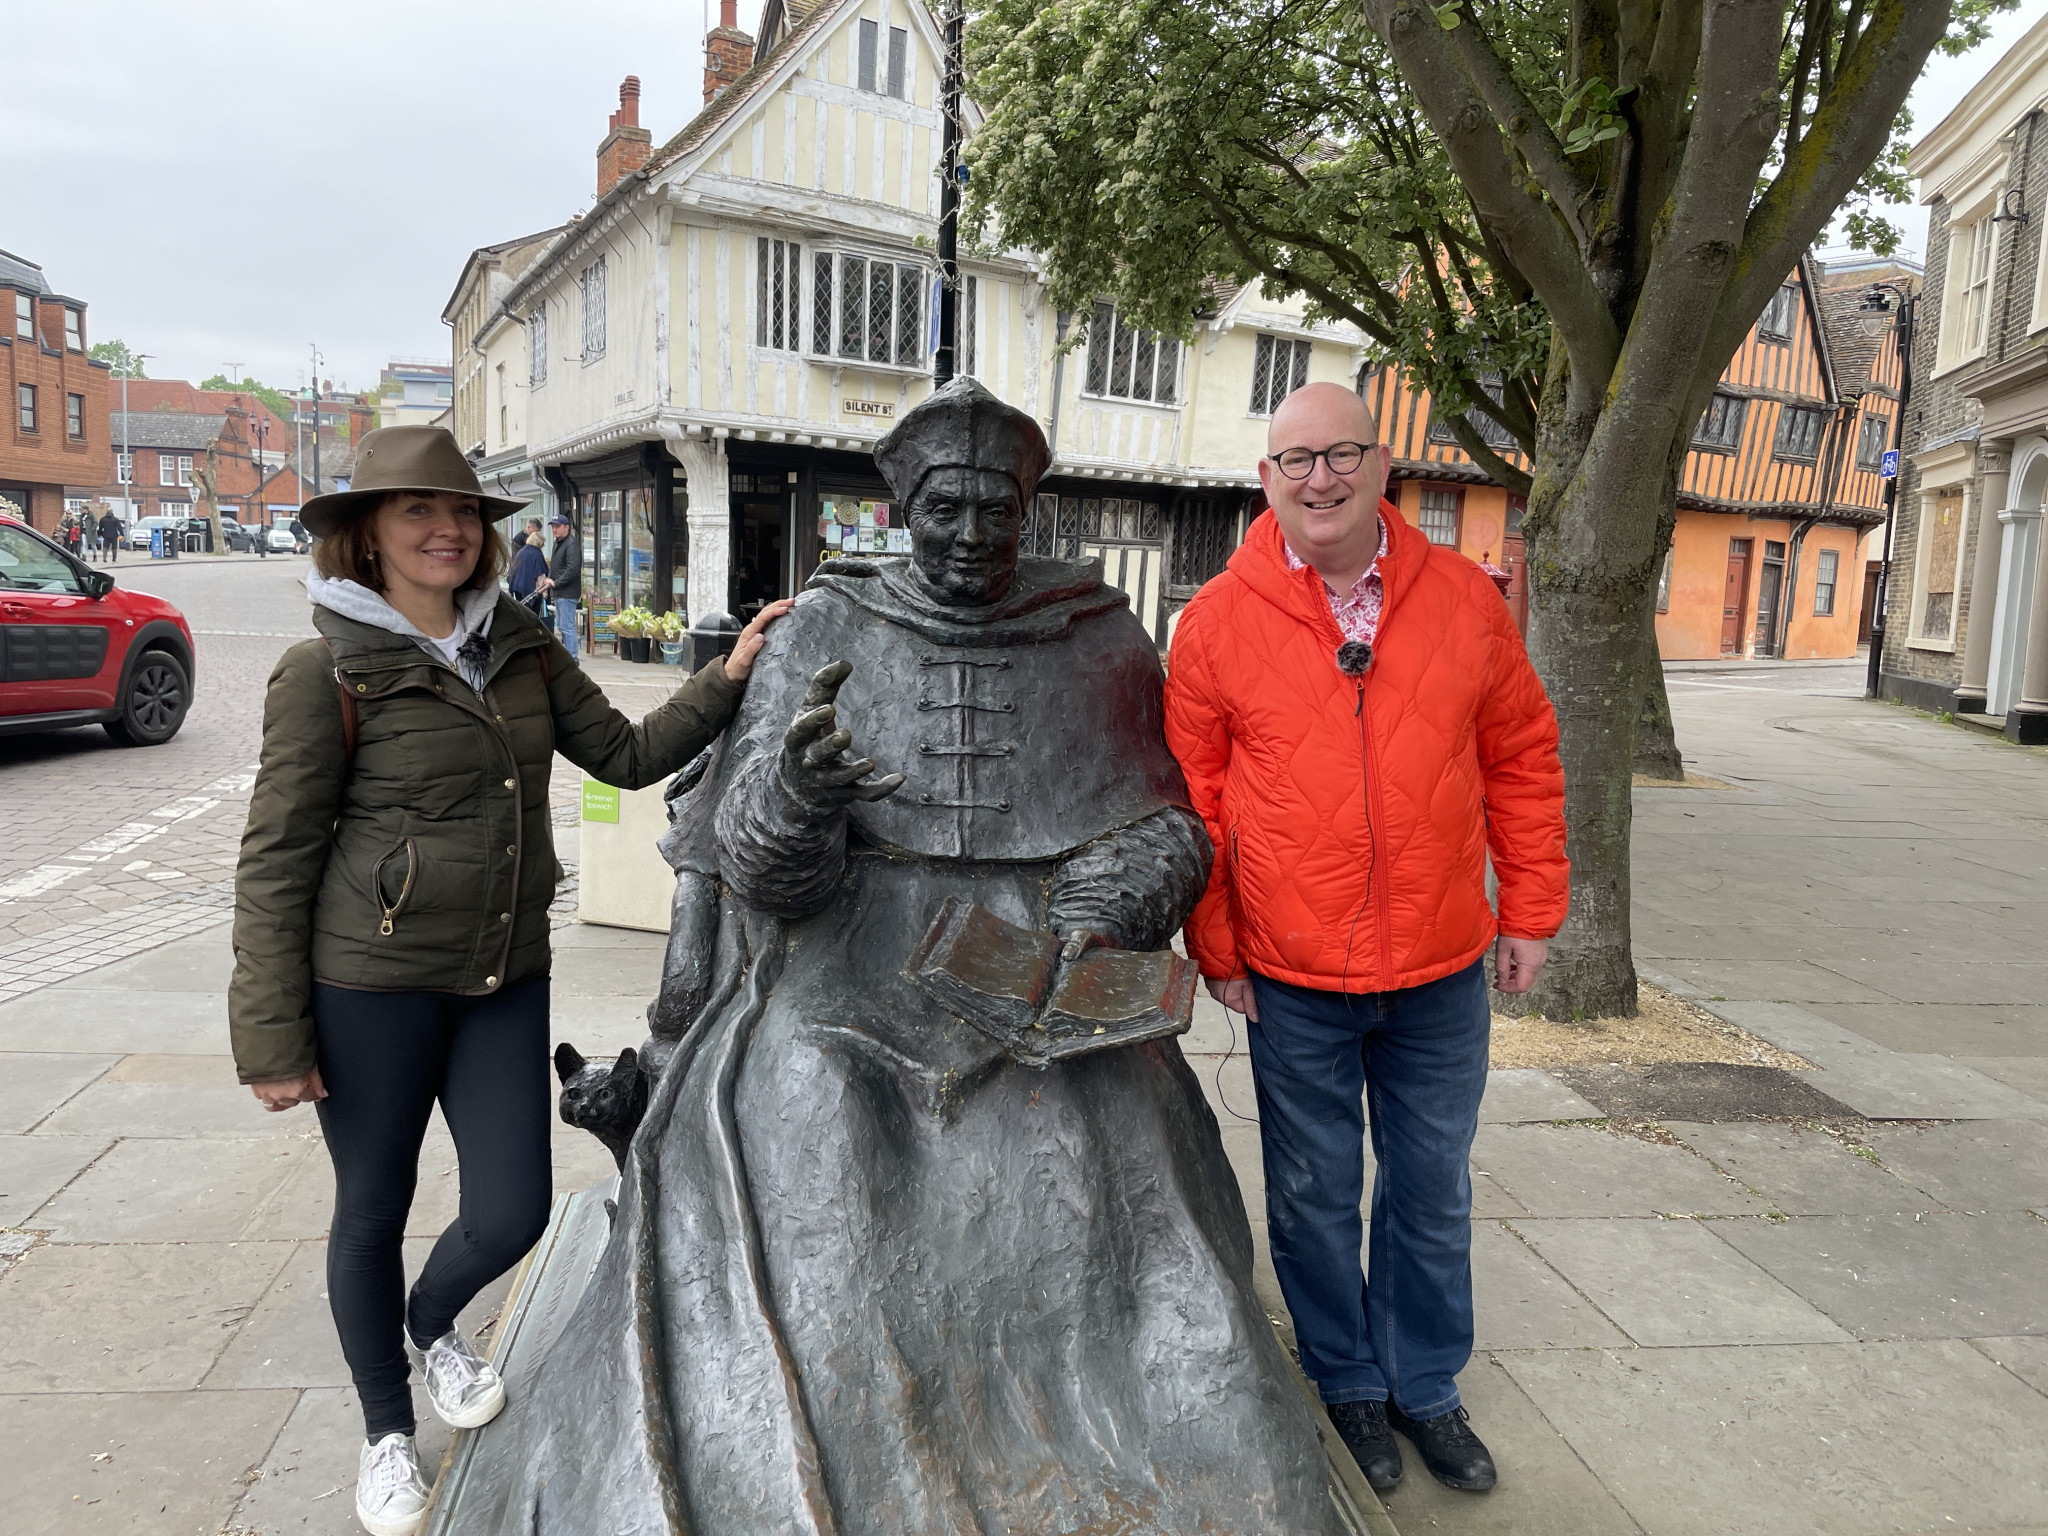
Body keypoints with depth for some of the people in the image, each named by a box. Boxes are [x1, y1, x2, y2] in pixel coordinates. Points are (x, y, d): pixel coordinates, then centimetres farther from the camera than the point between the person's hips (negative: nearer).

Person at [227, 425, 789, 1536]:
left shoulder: (522, 651, 4)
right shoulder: (327, 672, -11)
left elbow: (626, 754, 4)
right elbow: (275, 861, -10)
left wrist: (730, 679, -8)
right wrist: (273, 1038, -10)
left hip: (506, 981, 4)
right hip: (374, 983, -4)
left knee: (512, 1213, 8)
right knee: (372, 1212, 13)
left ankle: (430, 1323, 45)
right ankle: (386, 1430, 39)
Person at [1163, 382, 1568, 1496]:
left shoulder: (1463, 598, -2)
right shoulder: (1217, 619, -8)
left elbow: (1522, 758, 7)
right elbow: (1192, 797, -2)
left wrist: (1530, 910, 6)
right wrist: (1214, 945, -2)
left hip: (1444, 971, 2)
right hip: (1293, 982, -1)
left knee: (1433, 1190, 17)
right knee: (1315, 1195, 14)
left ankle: (1424, 1384, 40)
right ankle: (1349, 1384, 39)